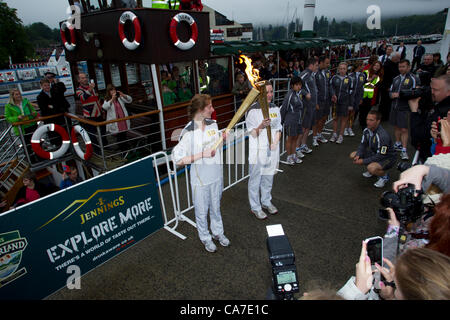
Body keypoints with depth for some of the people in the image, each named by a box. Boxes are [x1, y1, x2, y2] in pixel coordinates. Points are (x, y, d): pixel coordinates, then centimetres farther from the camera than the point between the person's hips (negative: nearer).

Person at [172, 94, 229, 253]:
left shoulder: (213, 124, -2)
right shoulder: (188, 132, -23)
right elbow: (178, 160, -24)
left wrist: (223, 138, -6)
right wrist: (202, 154, -28)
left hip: (216, 175, 6)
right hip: (200, 179, -5)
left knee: (216, 207, 24)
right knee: (202, 211, 16)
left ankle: (218, 232, 48)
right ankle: (205, 237, 40)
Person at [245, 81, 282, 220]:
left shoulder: (275, 109, 5)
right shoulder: (252, 111, -14)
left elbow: (278, 129, 10)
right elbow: (253, 134, -14)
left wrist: (275, 143, -7)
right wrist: (261, 126, -34)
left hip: (272, 150, 6)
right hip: (257, 152, -6)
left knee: (268, 178, 20)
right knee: (255, 180, 7)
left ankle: (266, 202, 40)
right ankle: (255, 207, 24)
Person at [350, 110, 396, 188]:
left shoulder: (383, 136, -32)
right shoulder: (367, 130, -9)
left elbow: (381, 156, -29)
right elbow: (363, 144, 2)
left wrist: (363, 161, -28)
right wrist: (358, 155, -18)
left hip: (388, 158, -8)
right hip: (374, 153, 8)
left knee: (371, 168, -36)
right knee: (353, 155, -2)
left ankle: (384, 176, -1)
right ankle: (372, 170, 16)